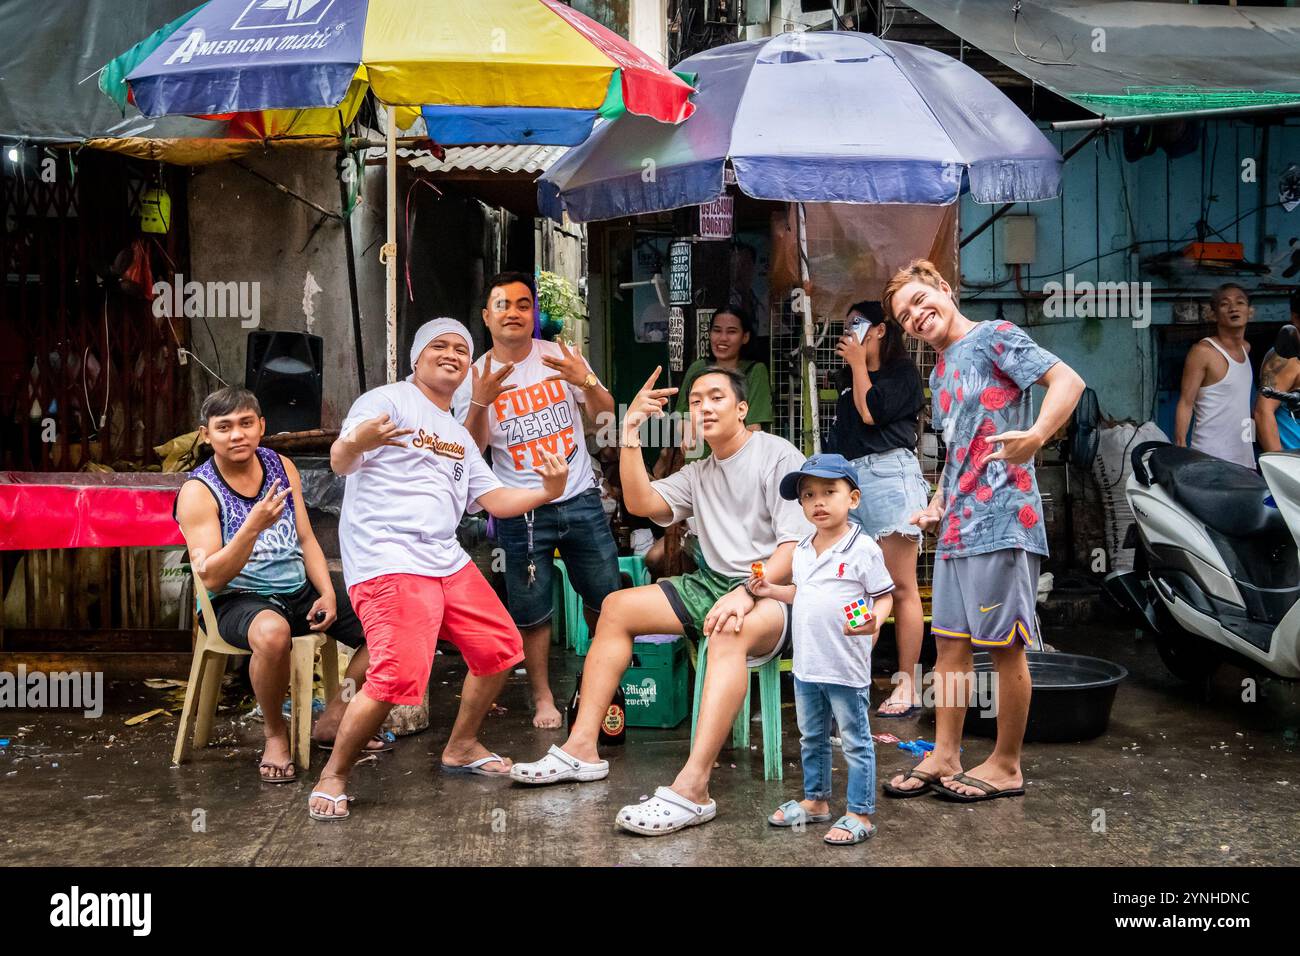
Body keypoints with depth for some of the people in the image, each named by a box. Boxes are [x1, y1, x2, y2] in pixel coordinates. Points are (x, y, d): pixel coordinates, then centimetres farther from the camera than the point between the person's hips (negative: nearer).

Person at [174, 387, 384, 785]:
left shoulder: (281, 466, 8)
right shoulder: (198, 492, -10)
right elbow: (211, 577, -18)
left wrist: (327, 593, -3)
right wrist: (254, 525, -30)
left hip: (300, 591, 6)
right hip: (238, 600, -6)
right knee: (273, 632, -41)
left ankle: (332, 720, 9)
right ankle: (275, 732, -13)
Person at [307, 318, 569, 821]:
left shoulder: (459, 436, 24)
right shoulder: (389, 400, -2)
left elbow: (495, 499, 20)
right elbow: (339, 462, -13)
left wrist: (545, 492, 2)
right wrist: (356, 442, -37)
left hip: (448, 561, 9)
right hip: (387, 561, -9)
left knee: (501, 648, 10)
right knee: (398, 676, -21)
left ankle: (461, 748, 29)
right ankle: (333, 776, -2)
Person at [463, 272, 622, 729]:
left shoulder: (560, 356, 1)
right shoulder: (477, 375, -1)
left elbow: (604, 413, 3)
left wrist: (587, 382, -18)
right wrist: (480, 402, -23)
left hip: (580, 498, 1)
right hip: (522, 512, -1)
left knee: (606, 598, 9)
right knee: (531, 612, 3)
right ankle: (542, 697, 19)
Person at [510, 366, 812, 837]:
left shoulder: (778, 457, -8)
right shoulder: (699, 473, 16)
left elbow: (797, 548, -18)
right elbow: (641, 502, 2)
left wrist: (747, 593, -33)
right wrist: (631, 433, -3)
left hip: (774, 591, -8)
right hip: (713, 583, 9)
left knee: (728, 630, -40)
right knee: (617, 606, 0)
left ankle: (692, 788, -50)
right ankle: (582, 748, -3)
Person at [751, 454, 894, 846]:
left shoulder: (863, 548, -13)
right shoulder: (802, 550, 8)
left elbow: (884, 596, -10)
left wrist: (874, 619, -30)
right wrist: (771, 590, 7)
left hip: (846, 667, -7)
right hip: (806, 663, 7)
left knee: (855, 742, 4)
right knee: (811, 739, 20)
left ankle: (860, 815, 12)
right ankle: (815, 800, 36)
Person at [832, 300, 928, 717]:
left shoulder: (902, 373, 5)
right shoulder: (849, 379, 25)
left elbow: (870, 412, -8)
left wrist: (858, 363, 0)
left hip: (888, 475, -7)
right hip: (849, 480, 7)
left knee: (901, 588, -7)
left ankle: (907, 685, -6)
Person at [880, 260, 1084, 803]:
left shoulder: (994, 337, -4)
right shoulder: (940, 373, 20)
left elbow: (1068, 381, -15)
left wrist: (1035, 435, -30)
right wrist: (936, 506, 17)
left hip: (1002, 519, -9)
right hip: (955, 527, 9)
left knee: (1004, 645, -1)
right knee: (950, 641, 10)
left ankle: (1006, 766, 9)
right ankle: (944, 758, 18)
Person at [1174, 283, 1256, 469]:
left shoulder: (1245, 348, 14)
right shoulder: (1203, 351, -9)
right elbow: (1185, 404, -12)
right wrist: (1180, 449, -19)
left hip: (1244, 459, 8)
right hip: (1211, 460, -8)